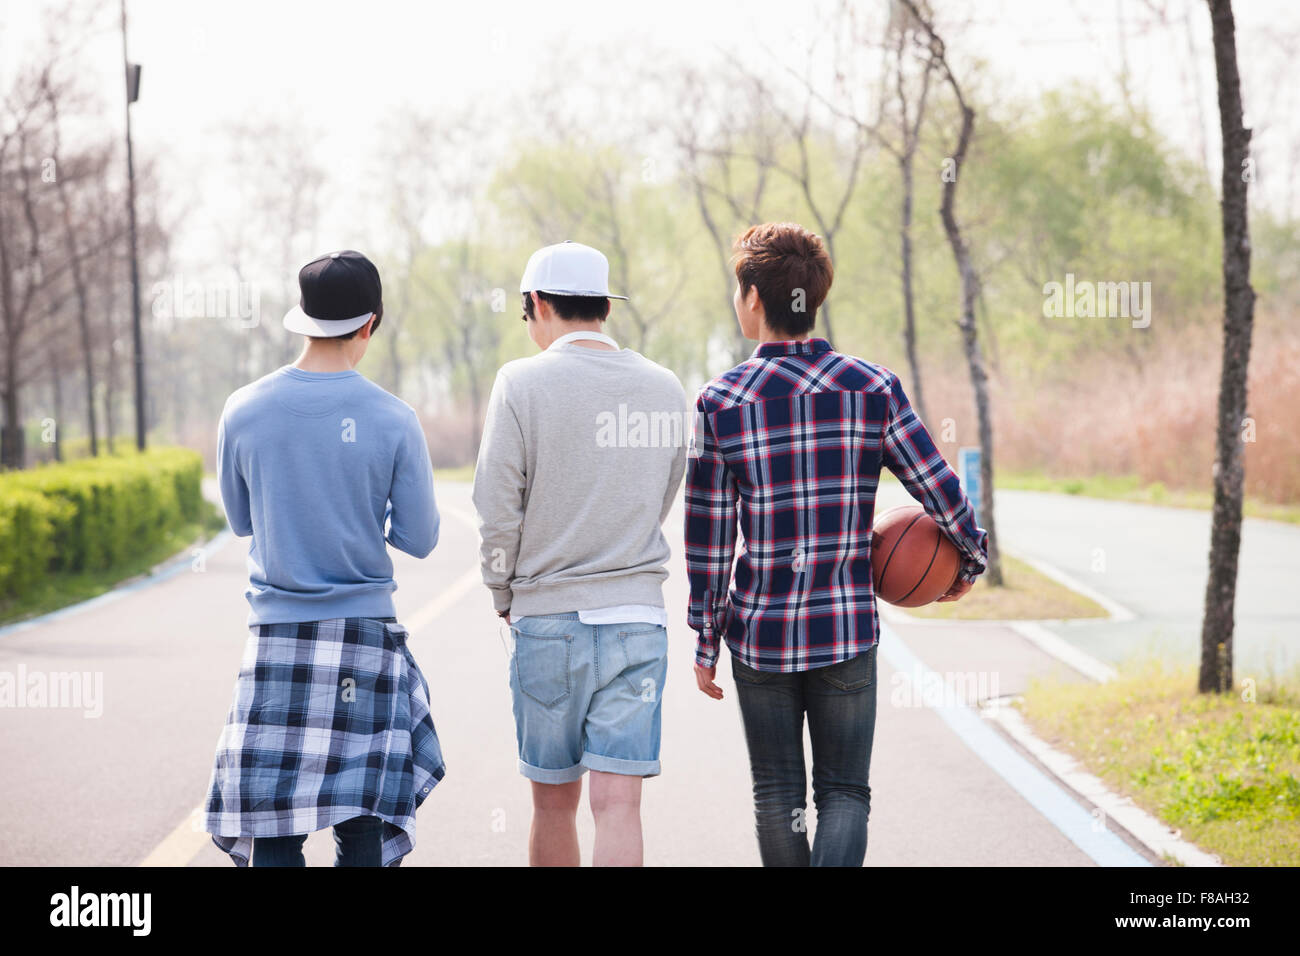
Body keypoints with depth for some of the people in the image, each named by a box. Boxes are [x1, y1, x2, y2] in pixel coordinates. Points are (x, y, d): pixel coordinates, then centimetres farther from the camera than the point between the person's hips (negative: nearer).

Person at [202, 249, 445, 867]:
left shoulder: (244, 411, -3)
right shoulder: (393, 420, -6)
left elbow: (240, 520, 10)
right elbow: (420, 538, 0)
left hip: (276, 633, 1)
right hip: (367, 631, 0)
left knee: (273, 820, 1)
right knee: (362, 821, 4)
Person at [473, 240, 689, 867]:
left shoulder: (524, 382, -6)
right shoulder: (665, 390, 5)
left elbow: (498, 511, -7)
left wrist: (504, 597, 8)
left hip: (548, 617, -2)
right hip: (638, 615, 2)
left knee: (554, 802, 11)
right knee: (618, 803, -3)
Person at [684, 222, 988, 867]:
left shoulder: (723, 402, -6)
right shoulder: (874, 389, -4)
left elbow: (708, 539, -4)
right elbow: (943, 492, -2)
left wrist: (705, 641, 4)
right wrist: (970, 561, 18)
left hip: (759, 631, 0)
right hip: (848, 632, 0)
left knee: (777, 795, 13)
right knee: (844, 793, 7)